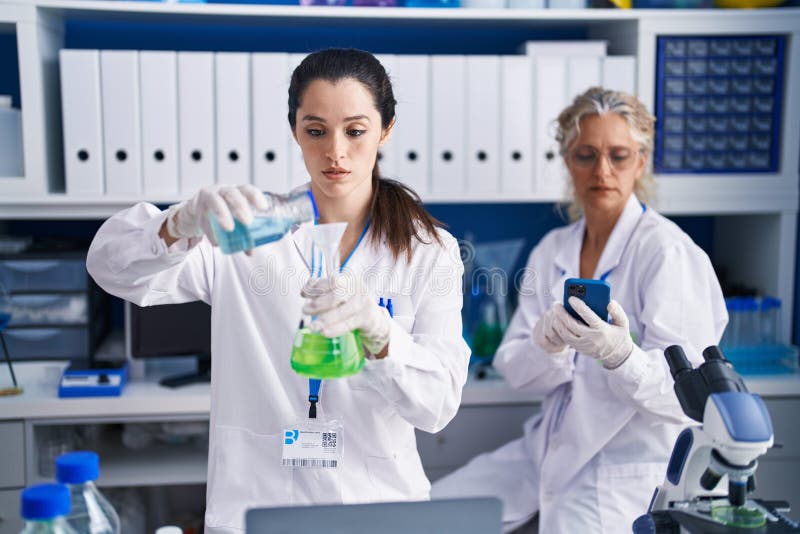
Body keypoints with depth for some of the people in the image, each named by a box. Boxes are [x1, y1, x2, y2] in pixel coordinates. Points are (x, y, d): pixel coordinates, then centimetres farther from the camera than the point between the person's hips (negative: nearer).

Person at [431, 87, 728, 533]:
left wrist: (619, 354, -37)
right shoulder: (552, 251, 5)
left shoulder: (669, 252, -13)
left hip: (632, 464, -5)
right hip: (554, 446, 6)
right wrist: (547, 343, -22)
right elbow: (515, 369, 0)